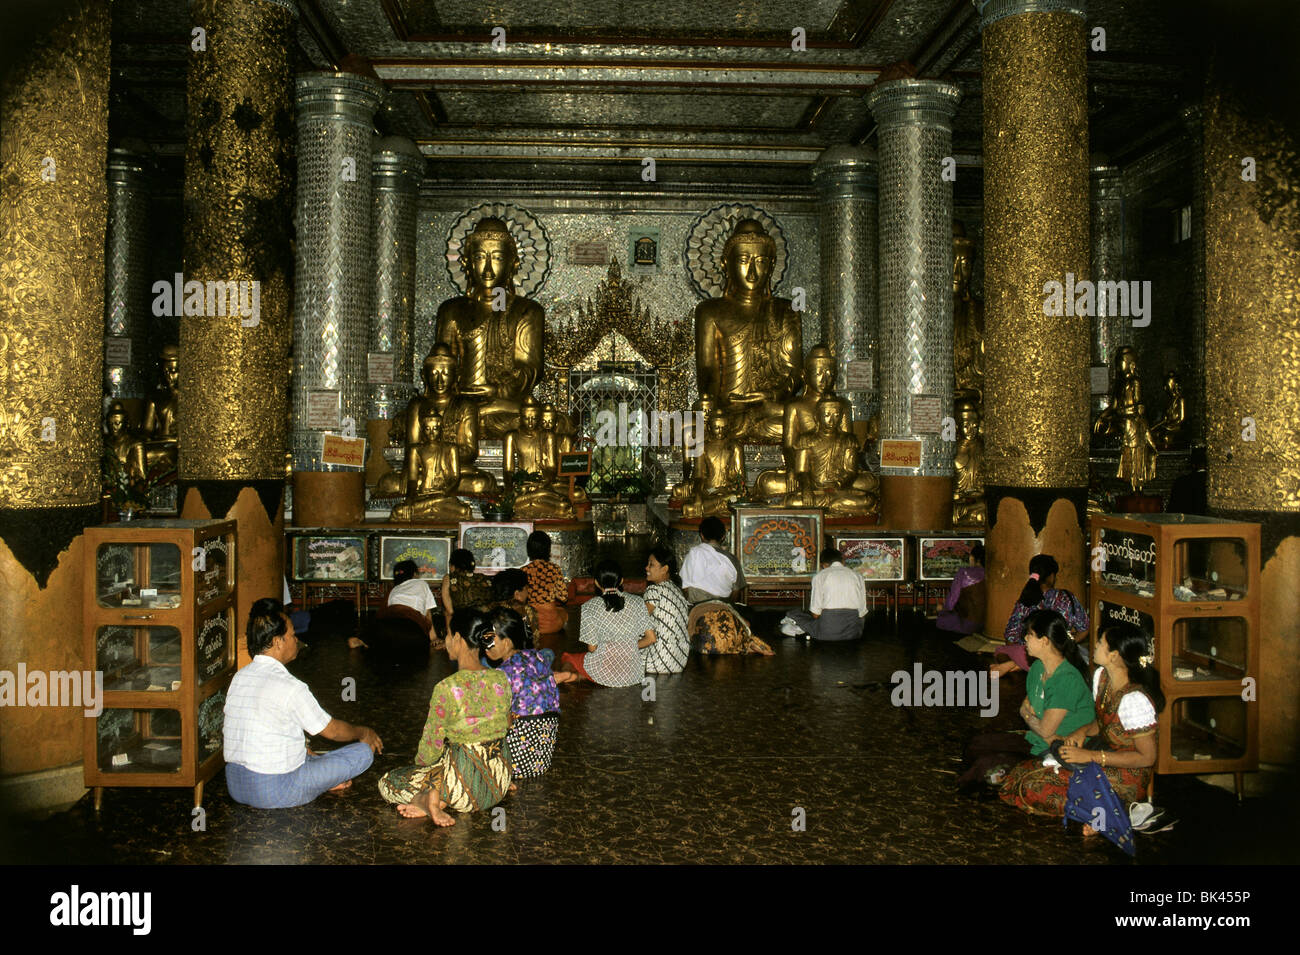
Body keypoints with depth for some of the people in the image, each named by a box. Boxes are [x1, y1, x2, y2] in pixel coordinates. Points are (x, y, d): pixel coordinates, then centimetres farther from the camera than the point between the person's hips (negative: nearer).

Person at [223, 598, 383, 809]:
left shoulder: (239, 678, 4)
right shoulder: (288, 687, -19)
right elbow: (331, 730, -6)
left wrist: (304, 751, 24)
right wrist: (363, 733, 15)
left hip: (235, 787, 8)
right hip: (274, 794, -8)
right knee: (363, 751, -3)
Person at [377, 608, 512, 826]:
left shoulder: (447, 689, -21)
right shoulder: (501, 680, -3)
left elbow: (430, 749, -11)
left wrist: (420, 764, 12)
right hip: (500, 784, 5)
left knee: (387, 783, 18)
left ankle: (426, 799, -9)